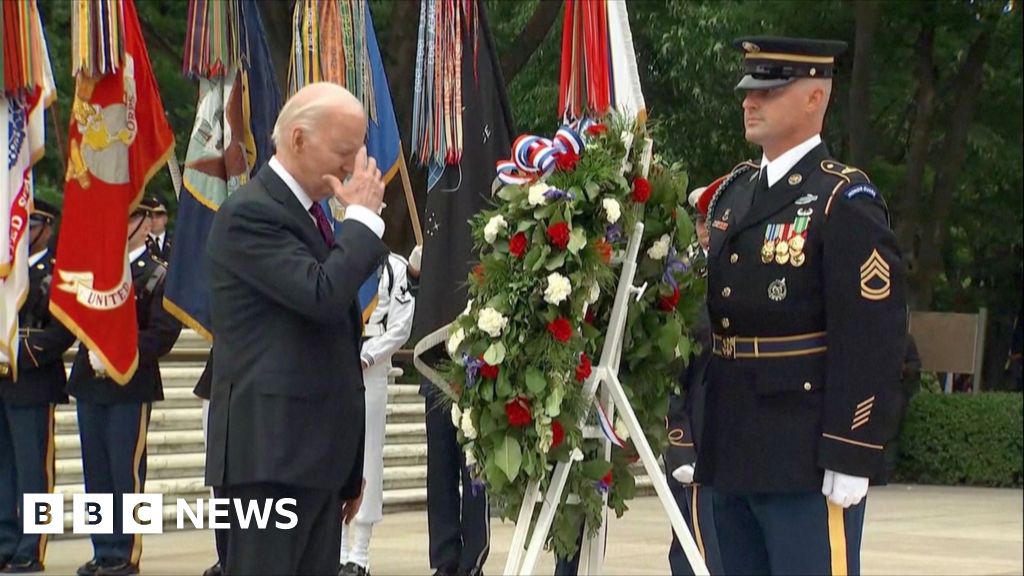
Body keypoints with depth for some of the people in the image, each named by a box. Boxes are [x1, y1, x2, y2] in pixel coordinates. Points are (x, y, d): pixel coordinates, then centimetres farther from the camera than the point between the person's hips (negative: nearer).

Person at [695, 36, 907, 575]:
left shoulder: (845, 201, -9)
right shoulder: (731, 192, 14)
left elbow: (872, 338, -14)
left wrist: (851, 458, -18)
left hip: (807, 456, -7)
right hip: (731, 453, 8)